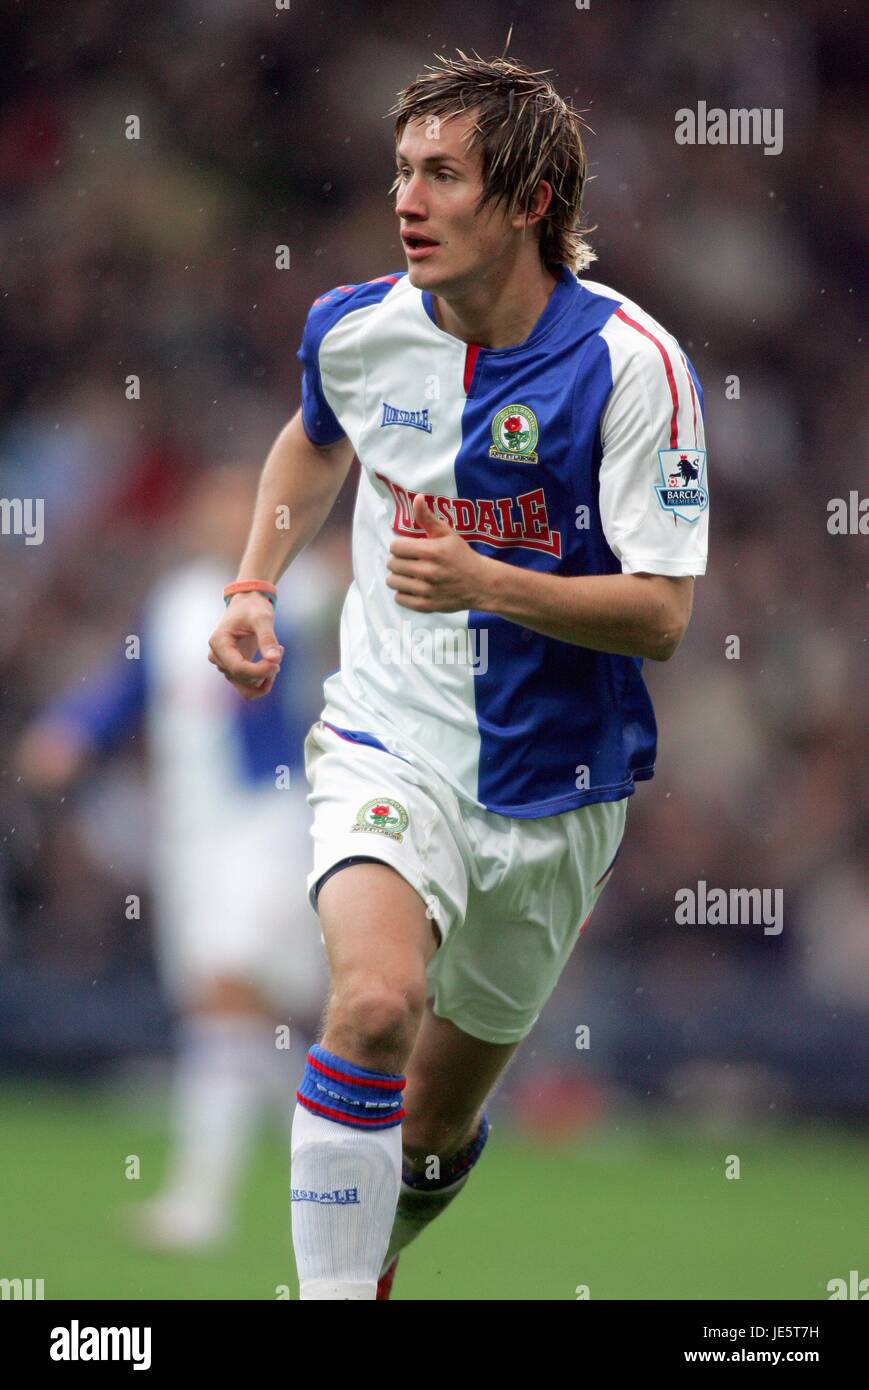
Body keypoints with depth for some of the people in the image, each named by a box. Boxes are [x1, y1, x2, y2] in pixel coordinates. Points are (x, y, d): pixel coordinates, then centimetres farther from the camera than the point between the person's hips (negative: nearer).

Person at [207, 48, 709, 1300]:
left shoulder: (632, 362, -15)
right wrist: (253, 586, 10)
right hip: (389, 746, 0)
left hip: (553, 781, 0)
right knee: (374, 1004, -30)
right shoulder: (356, 330, -4)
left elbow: (661, 613, -17)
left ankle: (365, 1255, 43)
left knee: (435, 1129, 12)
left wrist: (483, 582, -29)